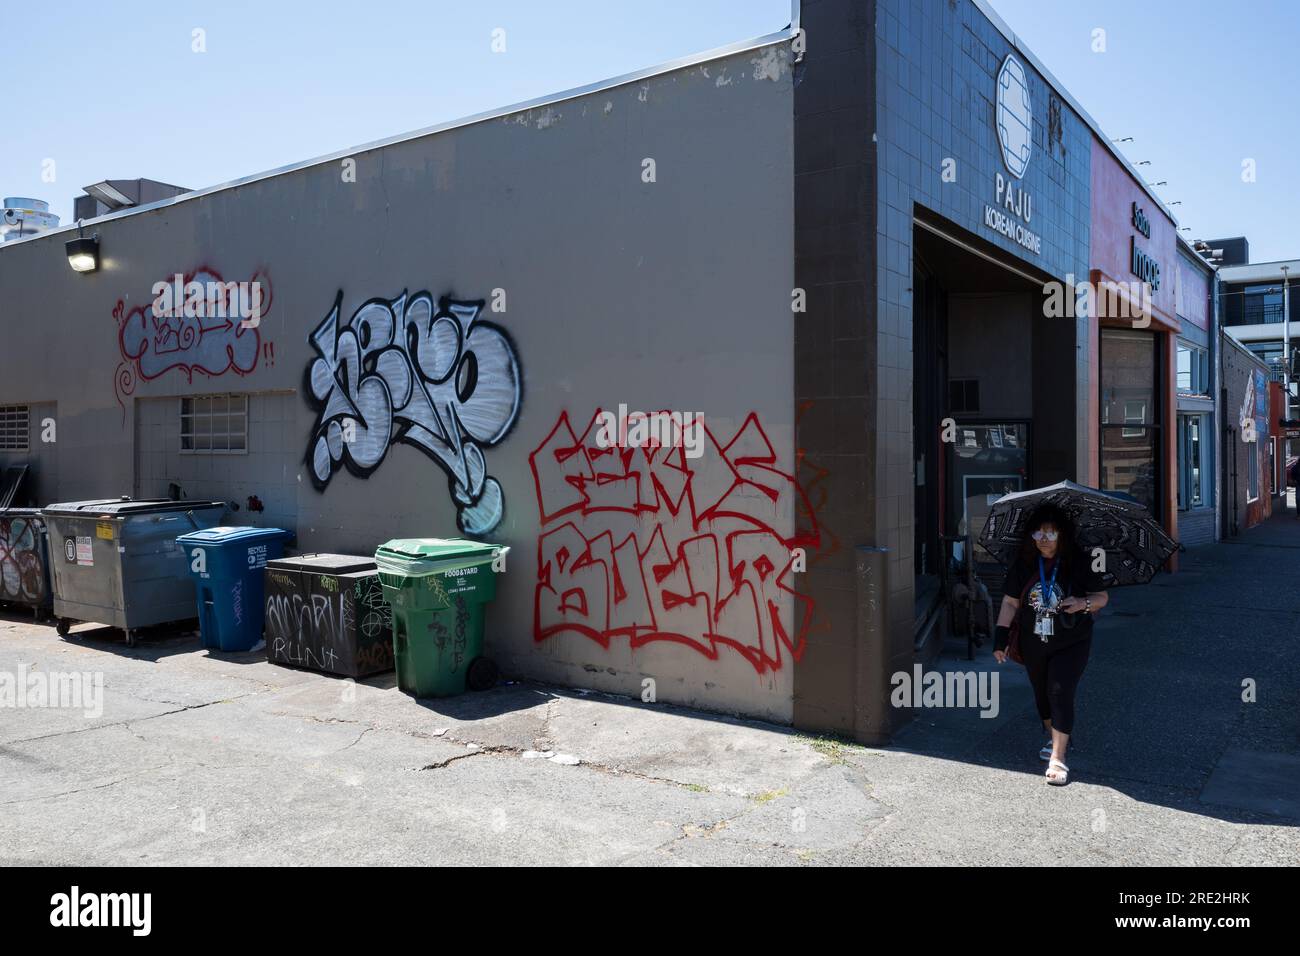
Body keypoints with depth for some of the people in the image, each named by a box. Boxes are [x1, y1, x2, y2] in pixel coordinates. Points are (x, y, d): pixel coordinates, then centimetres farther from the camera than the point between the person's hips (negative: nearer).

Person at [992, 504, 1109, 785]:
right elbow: (1010, 602, 1)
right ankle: (1056, 738, 39)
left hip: (1071, 643, -3)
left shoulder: (1078, 562, -10)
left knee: (1061, 692, -11)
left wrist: (1083, 603, -24)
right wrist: (1001, 637, -4)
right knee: (1042, 693, 15)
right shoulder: (1023, 564, -4)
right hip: (1033, 643, 3)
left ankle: (1058, 757, -7)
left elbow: (1102, 597, -2)